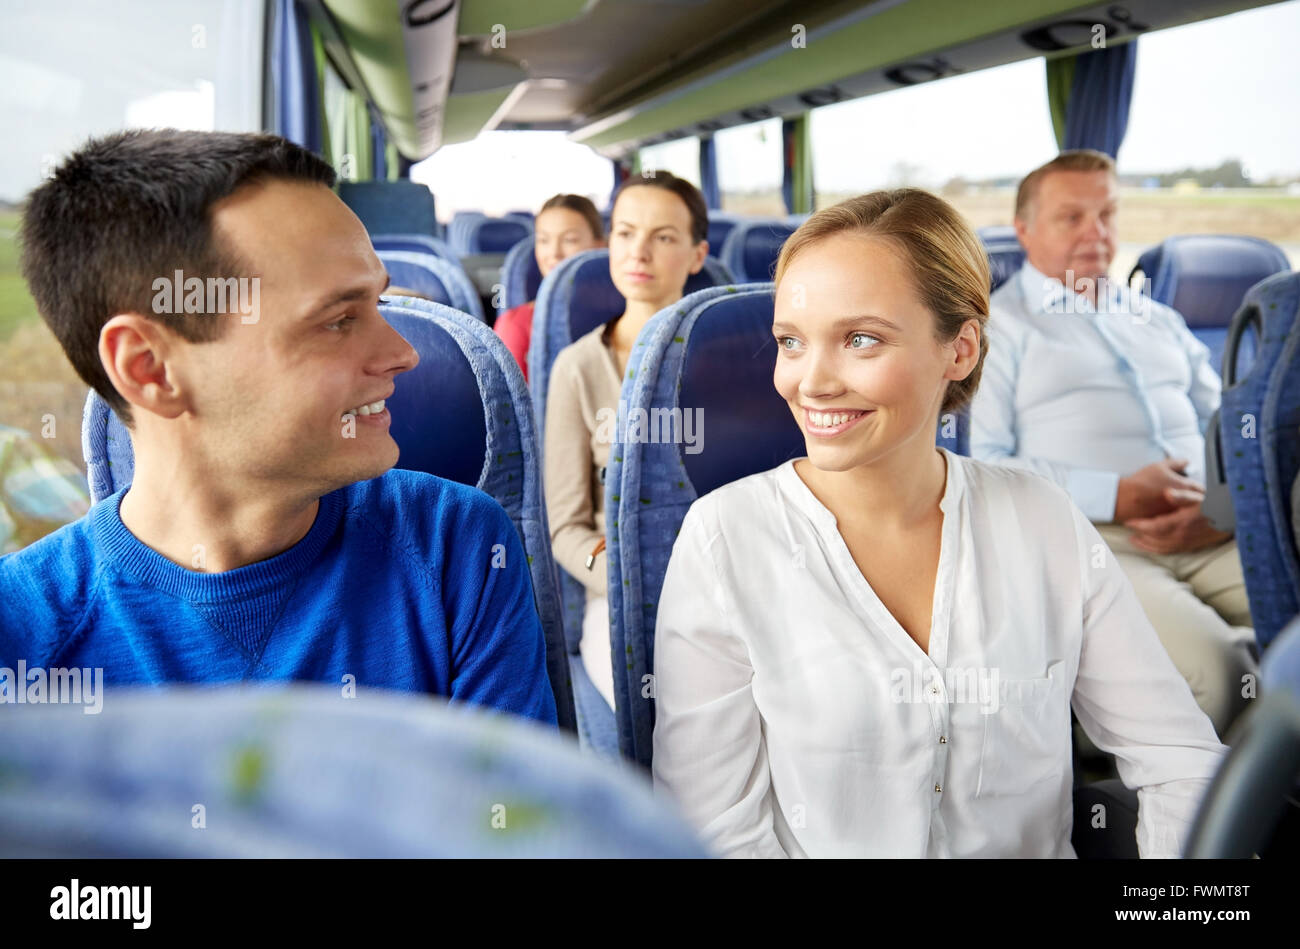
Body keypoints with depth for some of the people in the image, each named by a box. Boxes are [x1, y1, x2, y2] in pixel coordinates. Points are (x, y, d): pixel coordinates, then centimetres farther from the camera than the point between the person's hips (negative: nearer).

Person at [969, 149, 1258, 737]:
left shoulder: (1160, 321, 29)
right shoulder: (996, 327, 9)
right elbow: (982, 466, -4)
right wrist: (1116, 496, -12)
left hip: (1209, 535, 6)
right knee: (1208, 664, -32)